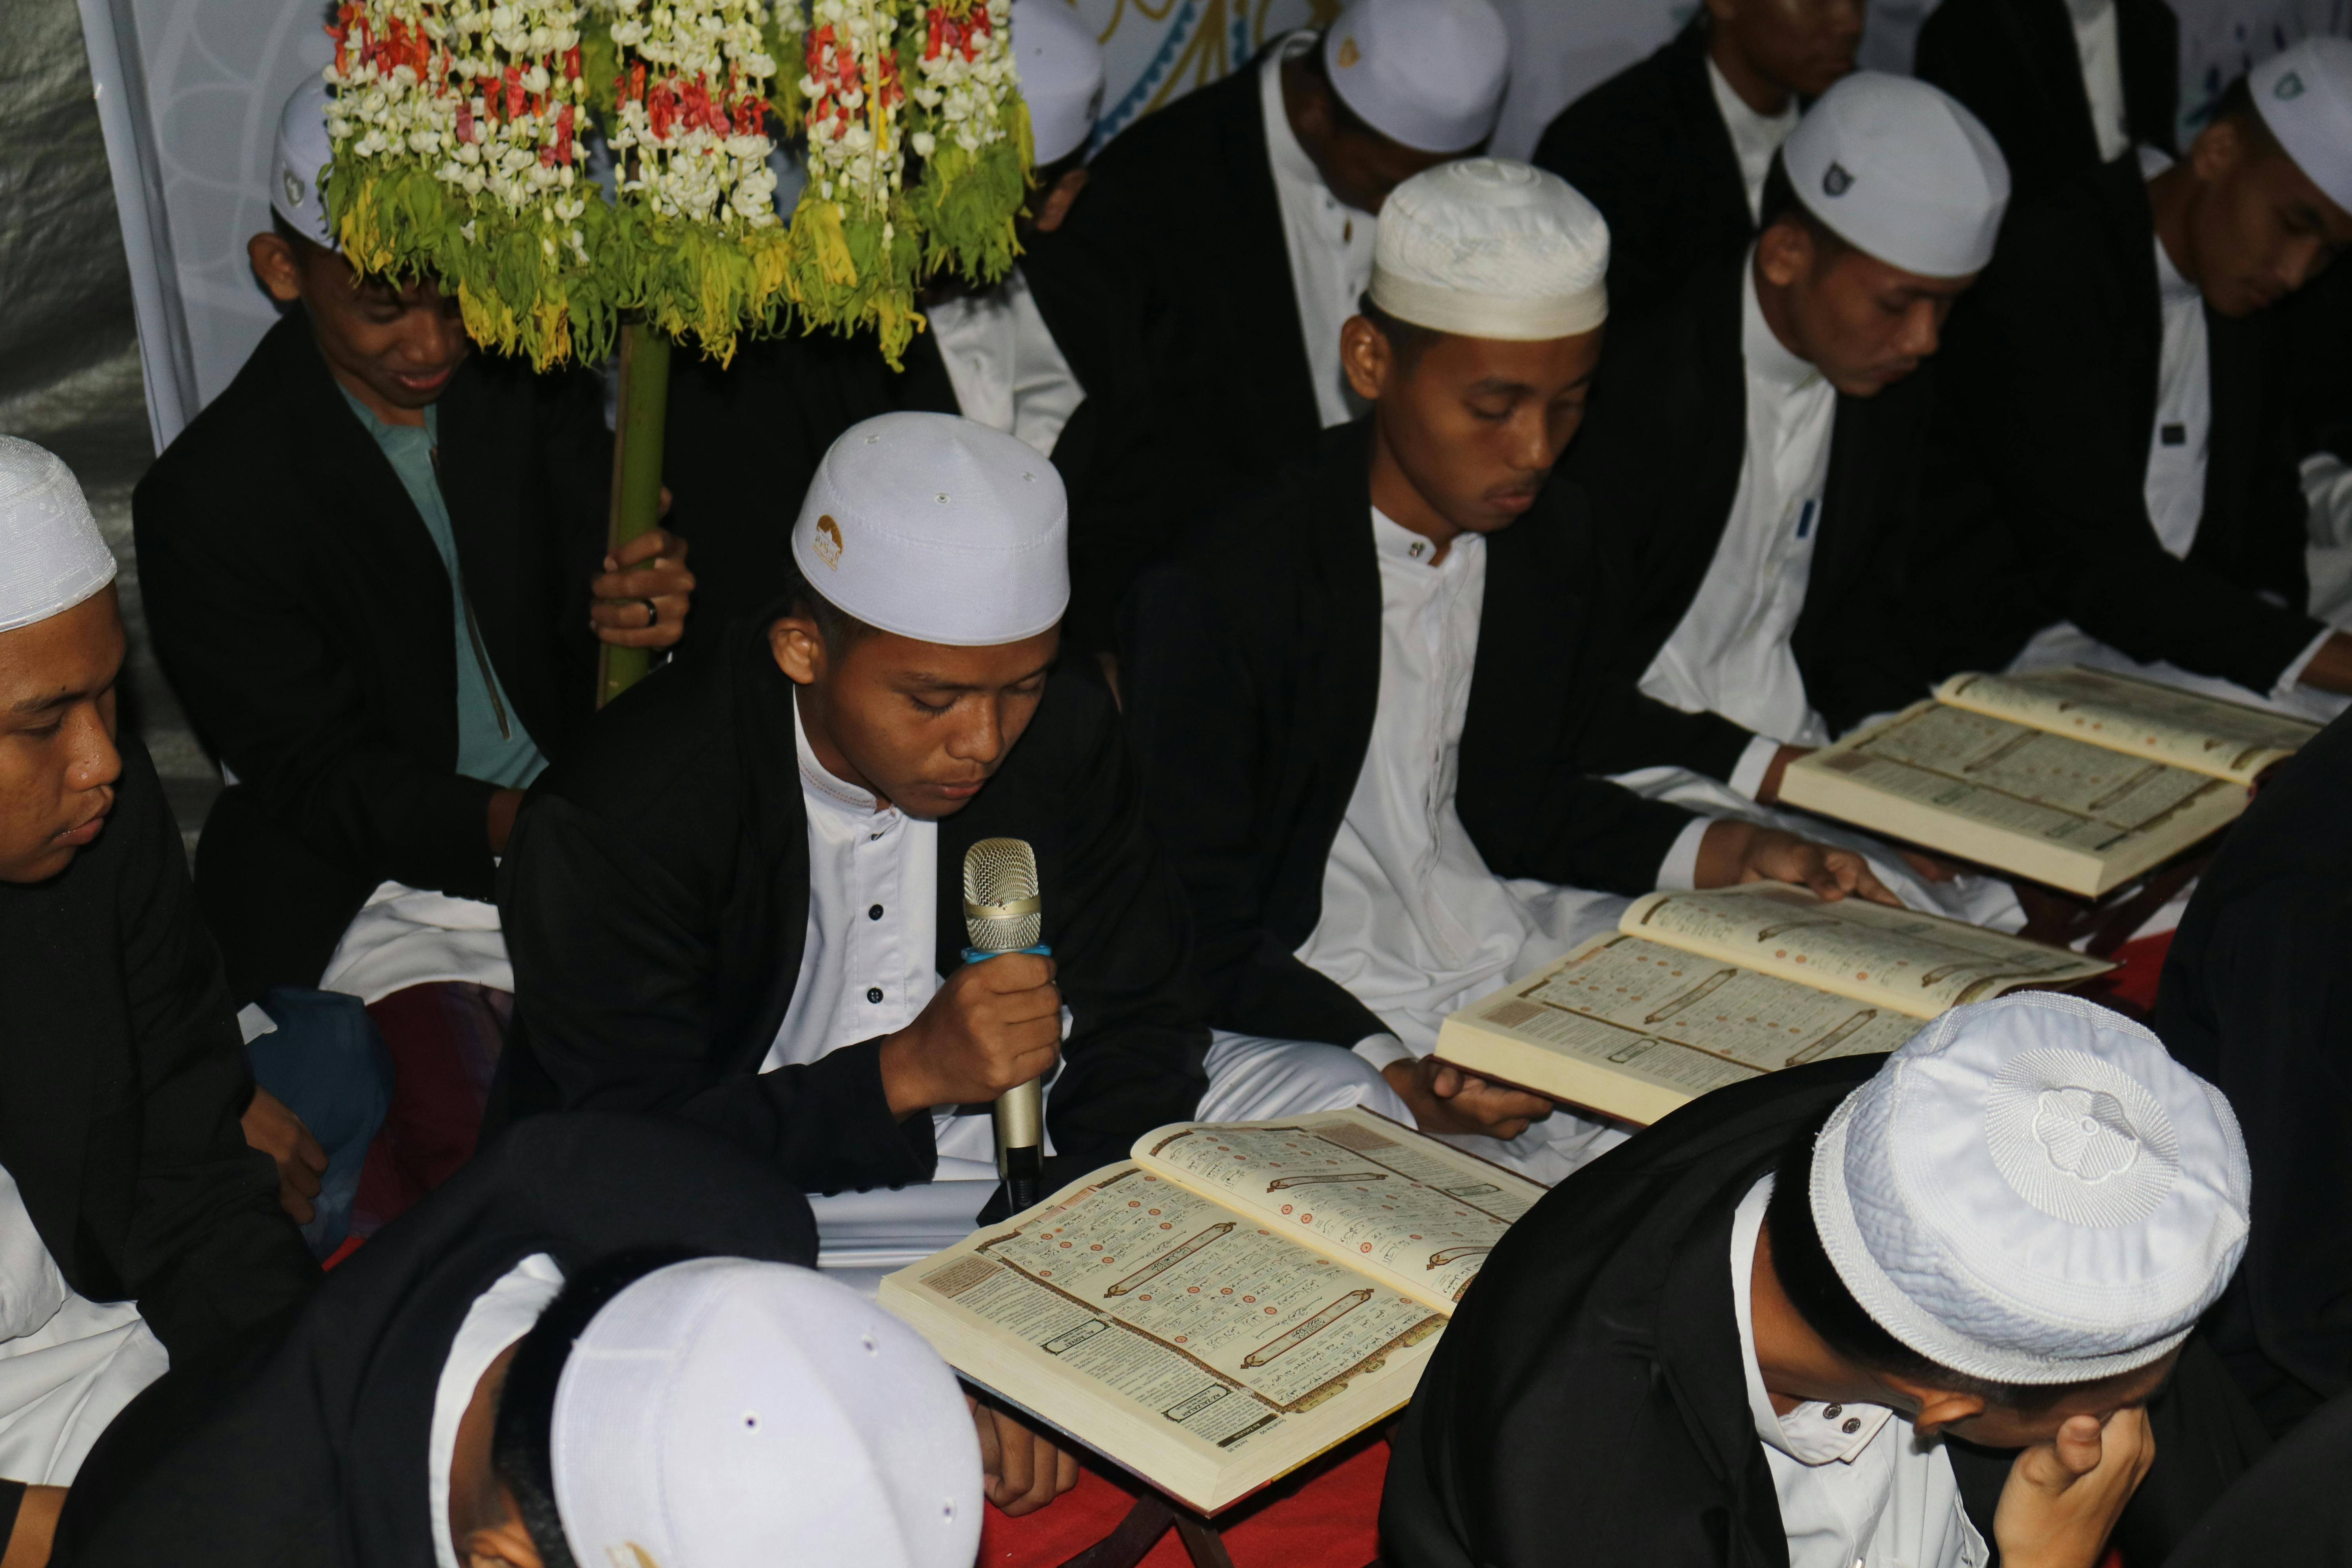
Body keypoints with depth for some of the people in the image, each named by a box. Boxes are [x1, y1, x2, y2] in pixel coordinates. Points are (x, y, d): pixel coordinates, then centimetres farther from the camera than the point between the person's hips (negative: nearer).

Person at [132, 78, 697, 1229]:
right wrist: (504, 824, -29)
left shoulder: (530, 383, 5)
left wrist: (644, 603, -28)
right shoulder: (206, 499, -8)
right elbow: (313, 778, -11)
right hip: (382, 895, -5)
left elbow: (591, 584, 0)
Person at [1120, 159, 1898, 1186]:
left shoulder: (1543, 533, 3)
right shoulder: (1216, 584, -19)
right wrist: (1388, 1073, -28)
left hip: (1508, 944, 7)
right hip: (1313, 1008, -7)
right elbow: (1199, 935, -15)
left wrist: (1730, 857, 1)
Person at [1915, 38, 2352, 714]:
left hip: (2169, 629, 8)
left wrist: (2265, 625, -2)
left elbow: (2266, 490, 20)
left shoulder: (2244, 279, 9)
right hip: (2005, 651, -8)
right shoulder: (2050, 269, -18)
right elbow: (2092, 562, -24)